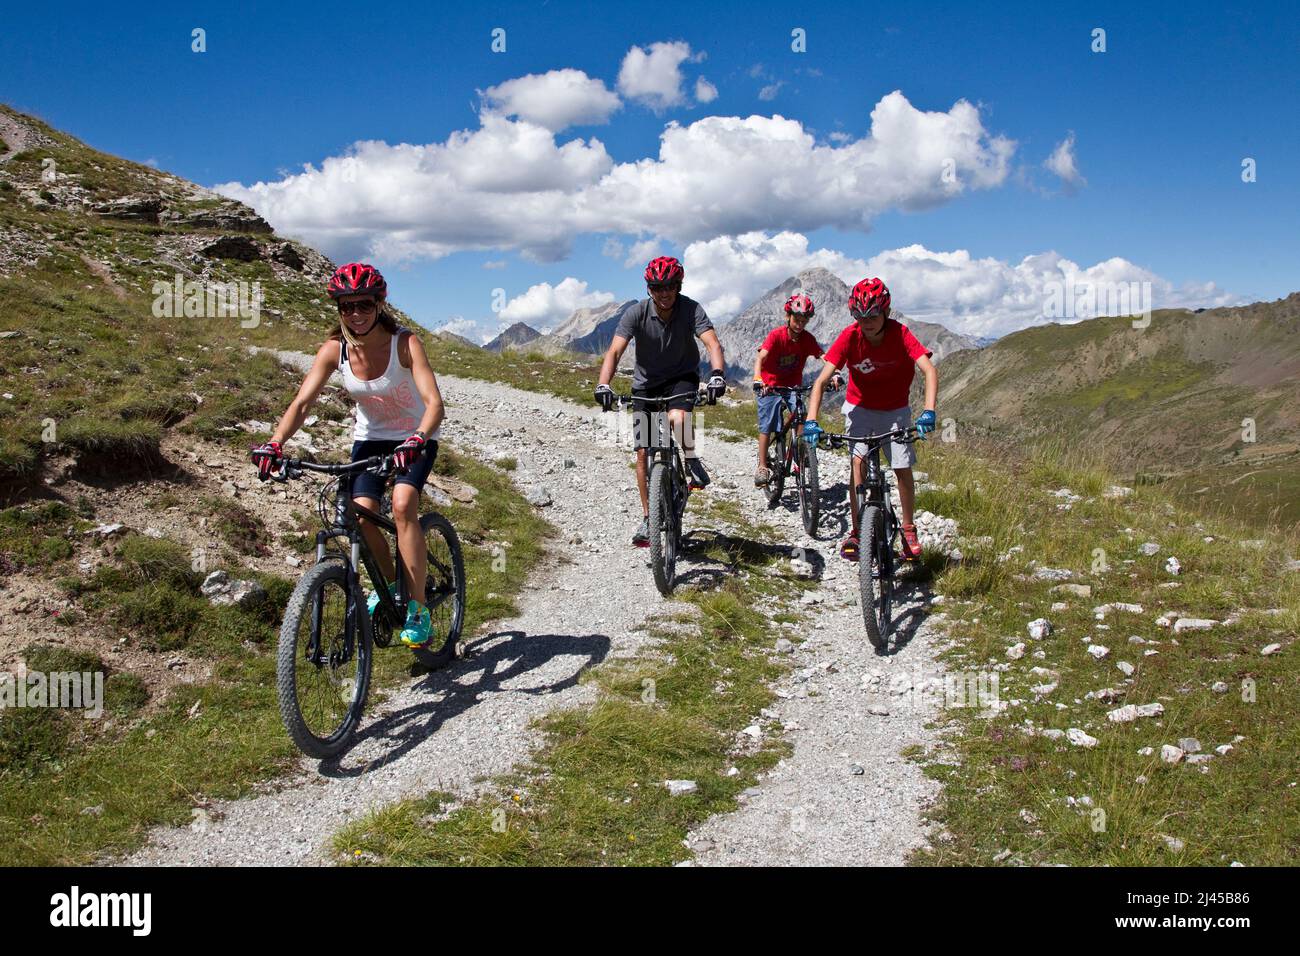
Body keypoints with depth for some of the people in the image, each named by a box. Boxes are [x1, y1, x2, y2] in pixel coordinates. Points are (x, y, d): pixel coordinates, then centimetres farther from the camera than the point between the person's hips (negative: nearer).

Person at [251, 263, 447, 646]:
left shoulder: (404, 343, -25)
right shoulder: (334, 349, -15)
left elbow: (434, 402, -35)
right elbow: (301, 402, -20)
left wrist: (418, 440, -55)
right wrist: (275, 443, -38)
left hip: (414, 437, -3)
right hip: (370, 437, 4)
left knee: (402, 505, -27)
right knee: (361, 517, -14)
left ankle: (418, 611, -18)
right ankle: (390, 583, 17)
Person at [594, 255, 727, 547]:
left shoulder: (691, 309, -19)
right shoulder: (636, 313, -18)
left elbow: (713, 343, -30)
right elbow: (614, 351, -26)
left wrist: (717, 375, -50)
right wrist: (603, 385, -44)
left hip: (682, 377, -1)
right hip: (646, 383, 2)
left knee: (677, 418, -36)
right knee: (643, 453, -1)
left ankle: (692, 459, -4)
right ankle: (648, 519, 12)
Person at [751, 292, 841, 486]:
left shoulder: (807, 338, -6)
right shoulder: (776, 335, -17)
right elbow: (760, 357, -28)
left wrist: (834, 375, -34)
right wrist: (758, 380, -45)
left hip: (793, 386, 3)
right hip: (770, 386, -3)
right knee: (767, 426, -7)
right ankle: (762, 467, 0)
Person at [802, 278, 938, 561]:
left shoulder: (900, 334, -25)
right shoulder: (849, 337, -23)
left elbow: (929, 371, -35)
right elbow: (821, 381, -27)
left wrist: (928, 412, -50)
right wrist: (811, 421, -40)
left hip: (894, 410, 0)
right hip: (859, 407, 0)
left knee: (903, 469, -4)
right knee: (859, 461, -18)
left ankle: (908, 530, 17)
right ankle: (856, 532, -9)